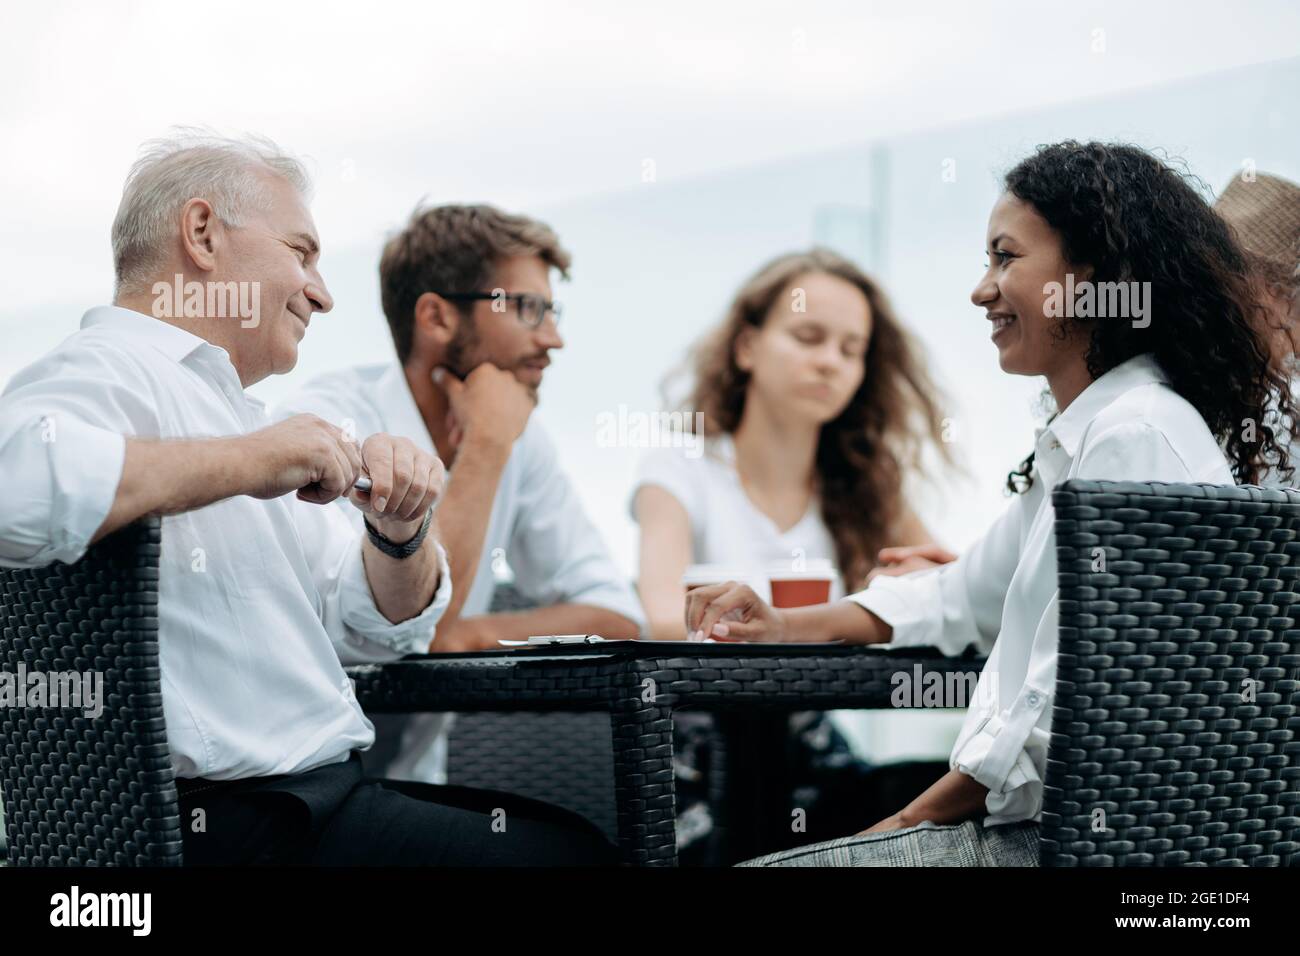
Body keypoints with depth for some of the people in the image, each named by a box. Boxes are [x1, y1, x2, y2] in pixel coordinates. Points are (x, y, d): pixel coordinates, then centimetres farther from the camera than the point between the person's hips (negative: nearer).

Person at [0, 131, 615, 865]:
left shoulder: (221, 402, 22)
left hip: (319, 793, 10)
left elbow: (379, 627, 23)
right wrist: (245, 461, -25)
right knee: (567, 851, -11)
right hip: (234, 823, -10)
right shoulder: (105, 373, -9)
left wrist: (399, 529, 0)